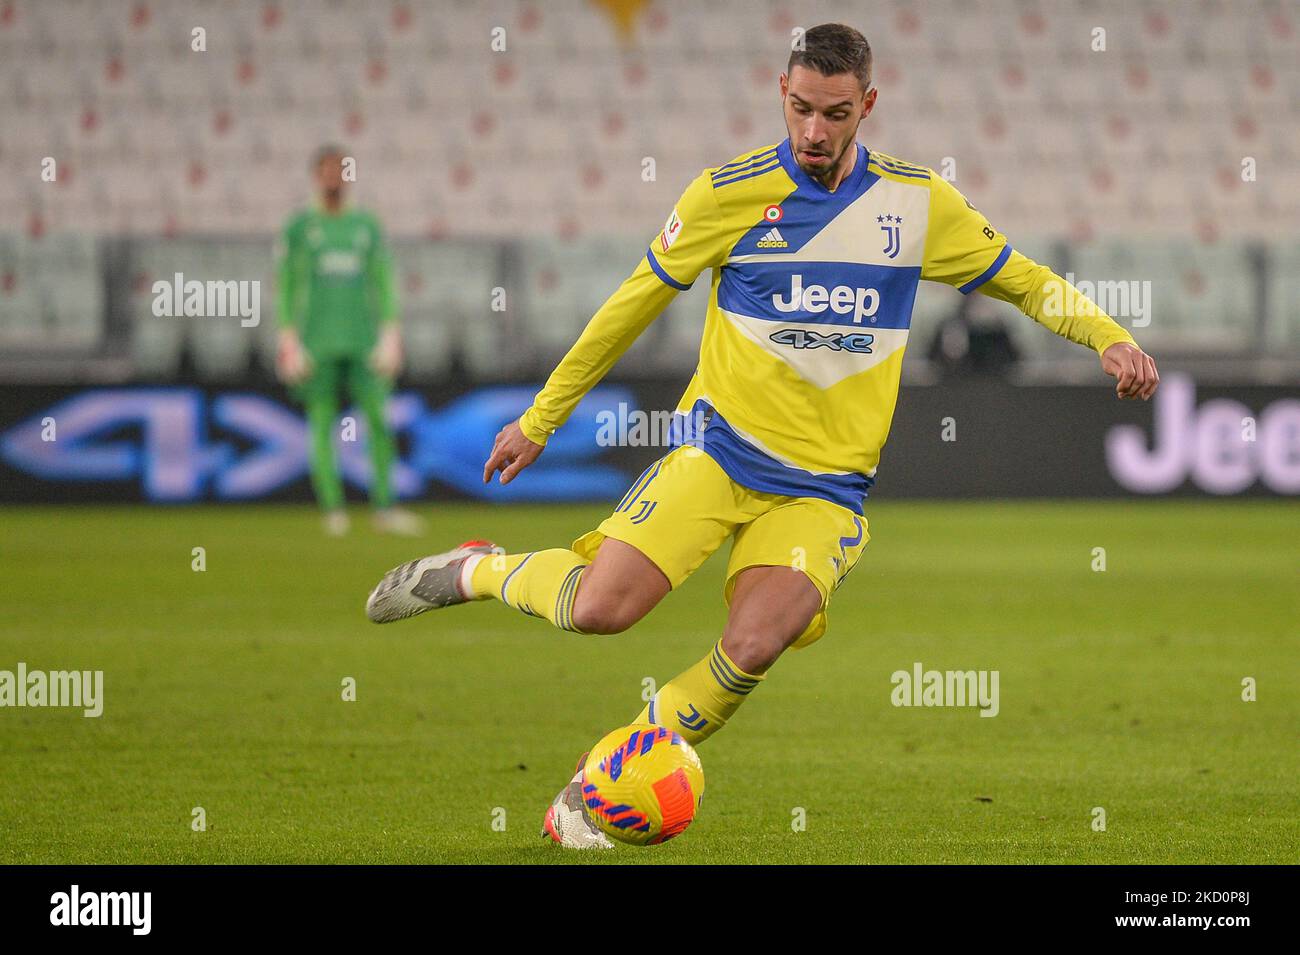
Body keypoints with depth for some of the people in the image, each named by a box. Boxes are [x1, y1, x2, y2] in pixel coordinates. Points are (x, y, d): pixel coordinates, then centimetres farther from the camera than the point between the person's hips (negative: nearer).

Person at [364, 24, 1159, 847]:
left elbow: (1025, 281, 15)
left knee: (752, 649, -22)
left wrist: (1111, 339, -4)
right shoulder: (730, 193, -2)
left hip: (826, 486, 1)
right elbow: (635, 303, 8)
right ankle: (477, 572, 11)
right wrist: (540, 420, 12)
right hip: (720, 447, -1)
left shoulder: (919, 204, 3)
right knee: (599, 610, -20)